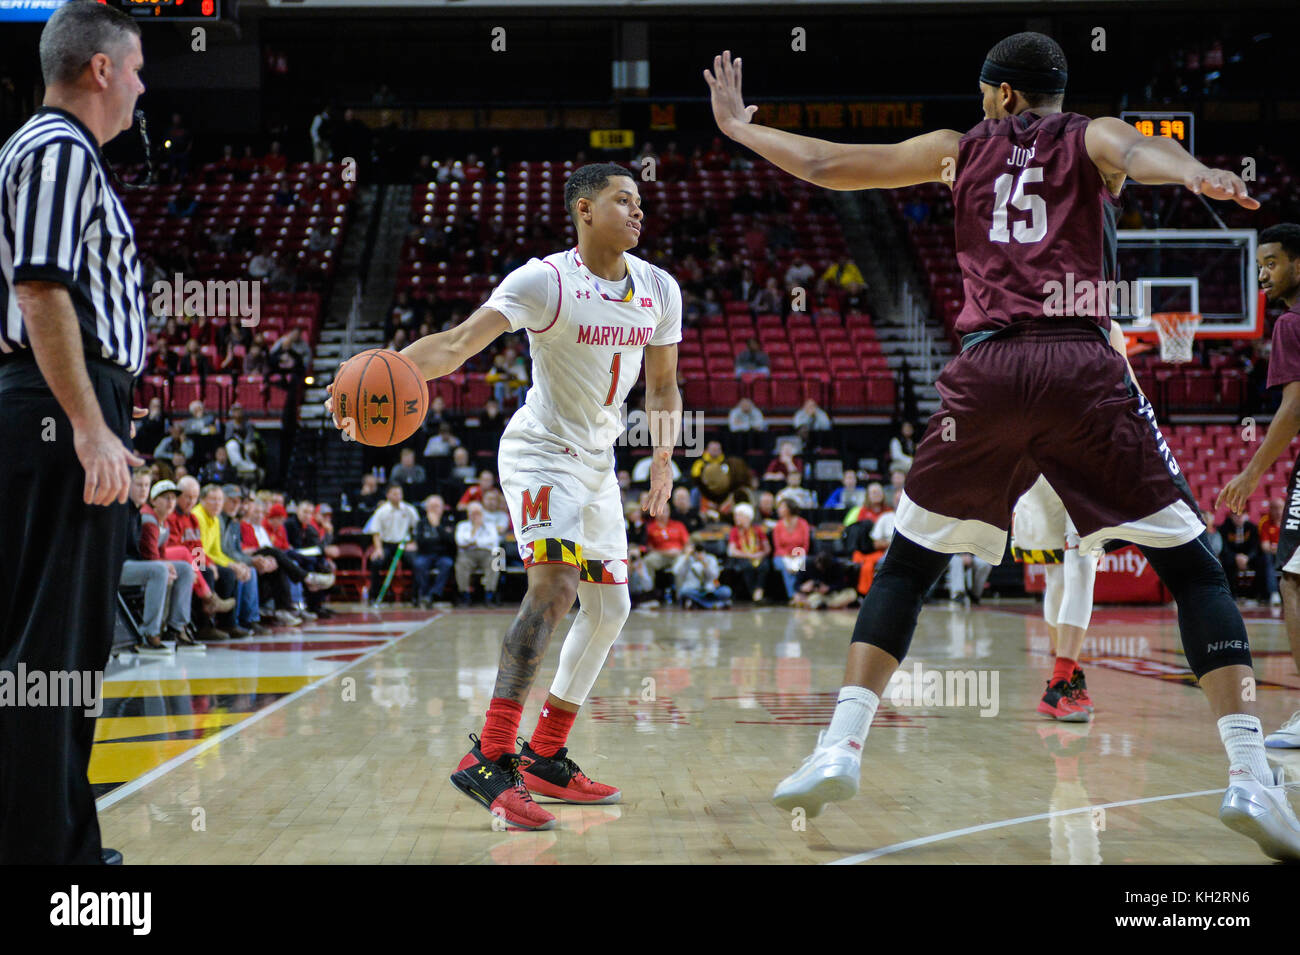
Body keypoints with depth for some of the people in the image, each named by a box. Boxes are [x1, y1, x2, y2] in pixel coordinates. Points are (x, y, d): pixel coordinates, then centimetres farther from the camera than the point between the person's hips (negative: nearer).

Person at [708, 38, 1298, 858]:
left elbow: (823, 163, 27)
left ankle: (842, 746, 6)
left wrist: (739, 127, 43)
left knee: (908, 562, 17)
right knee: (1192, 566, 5)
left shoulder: (961, 149, 22)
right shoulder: (1091, 137, 17)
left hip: (989, 368, 2)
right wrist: (1199, 176, -31)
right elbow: (1139, 153, -9)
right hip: (1084, 364, -1)